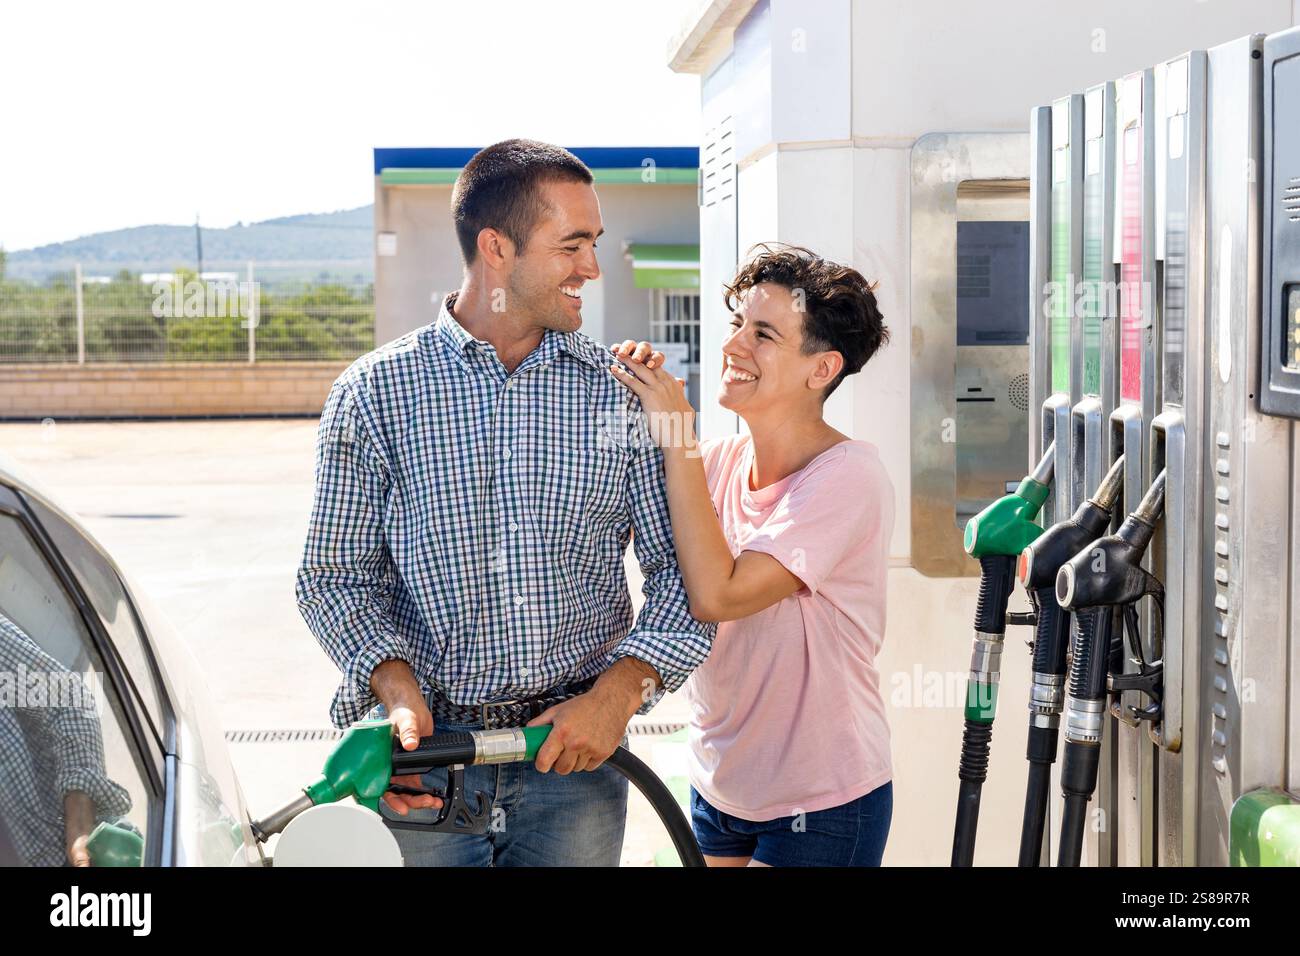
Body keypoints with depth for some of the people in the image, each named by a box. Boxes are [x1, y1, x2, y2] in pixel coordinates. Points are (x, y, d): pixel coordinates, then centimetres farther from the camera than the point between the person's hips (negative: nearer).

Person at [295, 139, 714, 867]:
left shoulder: (624, 392, 2)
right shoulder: (374, 392, 0)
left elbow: (685, 569, 1)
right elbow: (336, 574, 1)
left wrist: (621, 690, -13)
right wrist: (397, 687, -15)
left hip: (575, 752, 1)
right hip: (426, 757, -1)